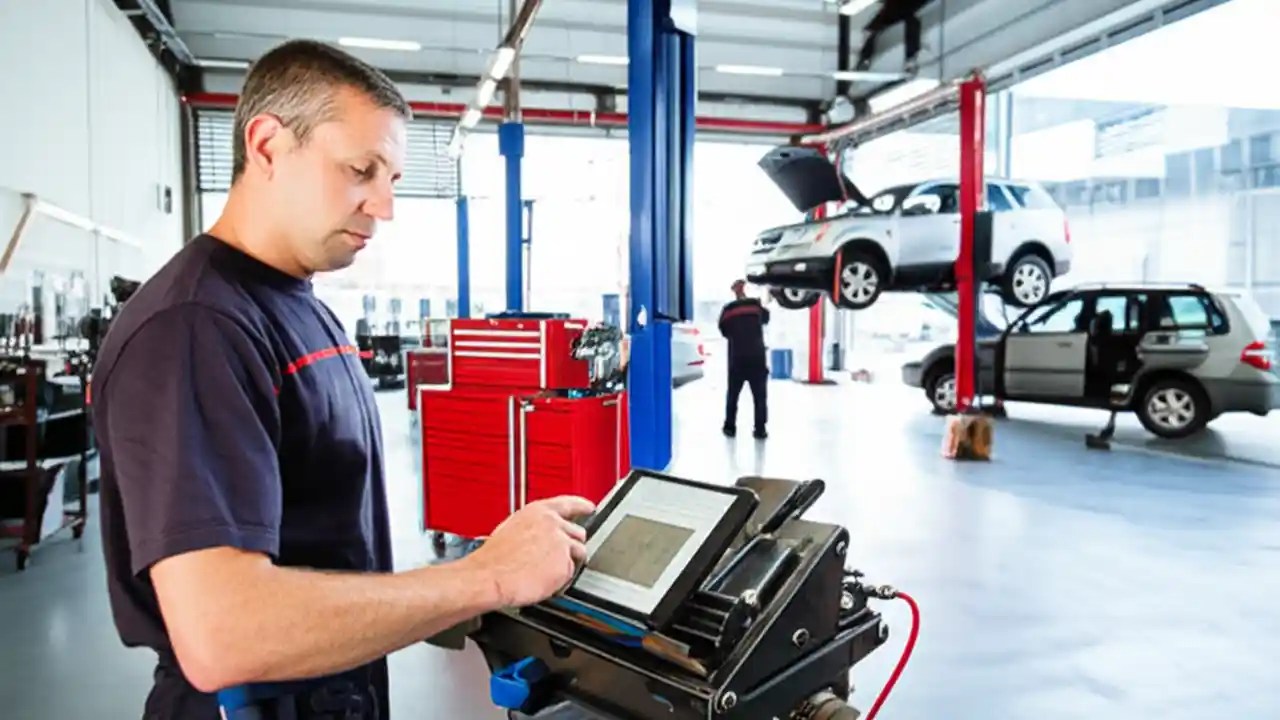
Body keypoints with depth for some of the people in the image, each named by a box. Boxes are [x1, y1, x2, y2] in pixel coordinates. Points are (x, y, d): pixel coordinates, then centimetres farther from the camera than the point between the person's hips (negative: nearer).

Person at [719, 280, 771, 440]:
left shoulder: (728, 310, -1)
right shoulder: (756, 306, 3)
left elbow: (724, 331, 8)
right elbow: (766, 318, 23)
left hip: (737, 358, 0)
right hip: (757, 358, 0)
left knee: (733, 393, 14)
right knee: (760, 395, 4)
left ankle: (730, 427, 15)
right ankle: (760, 429, 0)